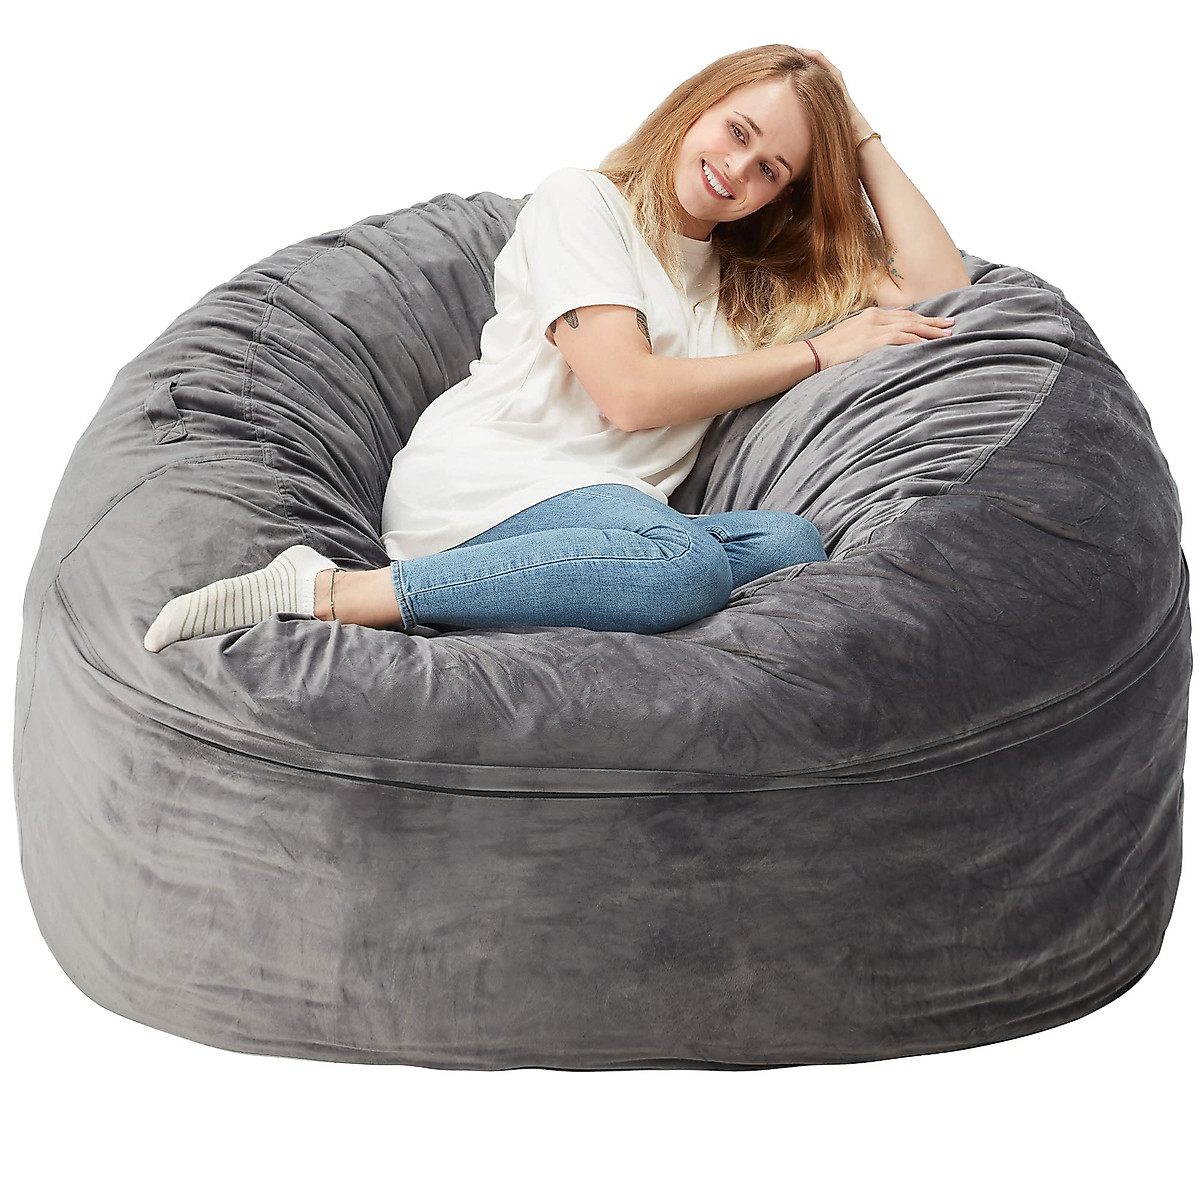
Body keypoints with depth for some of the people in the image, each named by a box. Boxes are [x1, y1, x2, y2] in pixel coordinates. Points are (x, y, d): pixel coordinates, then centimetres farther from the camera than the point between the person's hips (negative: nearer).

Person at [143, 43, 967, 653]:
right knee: (683, 561, -38)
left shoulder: (750, 273, 25)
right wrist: (821, 351, -1)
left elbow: (940, 288, 18)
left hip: (602, 517, 6)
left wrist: (865, 141, 16)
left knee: (791, 547, -27)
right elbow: (630, 392, -7)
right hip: (479, 480, -5)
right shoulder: (583, 203, 7)